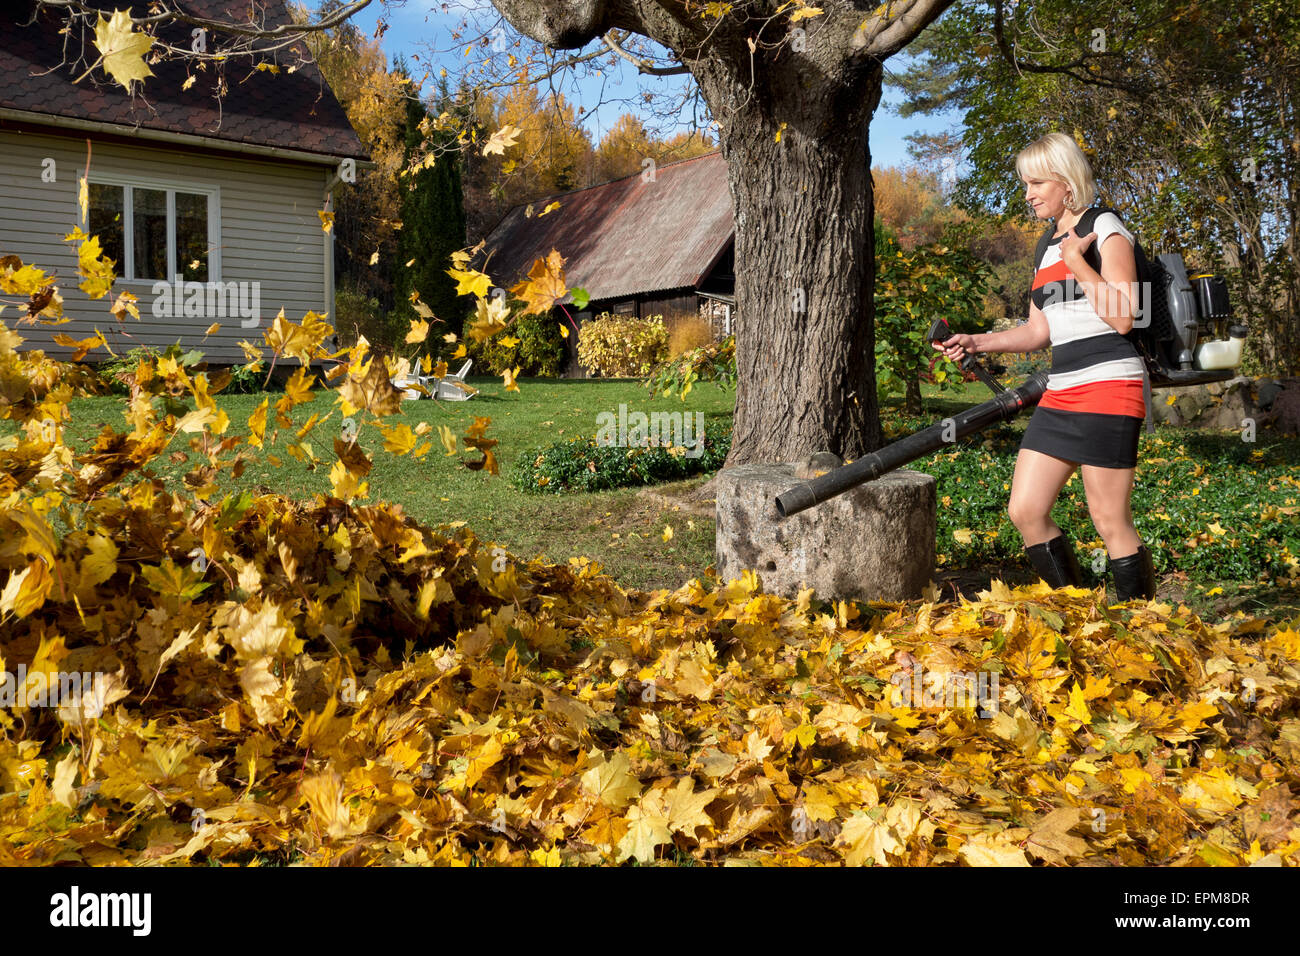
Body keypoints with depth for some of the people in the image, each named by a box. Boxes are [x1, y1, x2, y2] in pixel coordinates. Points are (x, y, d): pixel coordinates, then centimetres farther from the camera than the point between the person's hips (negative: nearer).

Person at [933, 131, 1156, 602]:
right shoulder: (1047, 245, 18)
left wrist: (1075, 260, -13)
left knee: (1111, 523, -5)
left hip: (1108, 390, -8)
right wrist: (975, 342, 9)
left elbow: (1122, 317, -15)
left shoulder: (1106, 229, -4)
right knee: (1025, 511, 4)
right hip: (1059, 395, 8)